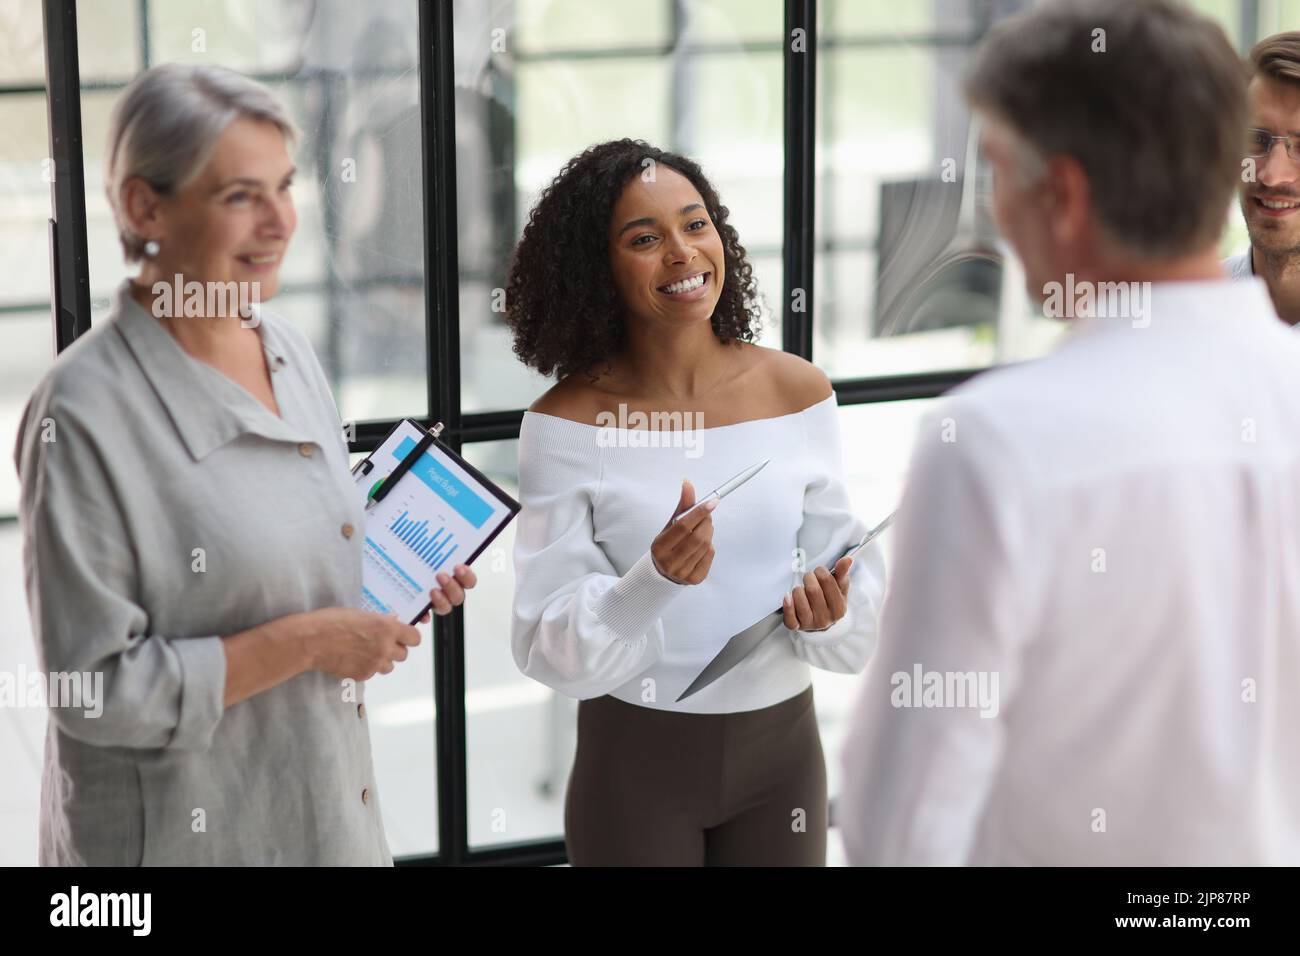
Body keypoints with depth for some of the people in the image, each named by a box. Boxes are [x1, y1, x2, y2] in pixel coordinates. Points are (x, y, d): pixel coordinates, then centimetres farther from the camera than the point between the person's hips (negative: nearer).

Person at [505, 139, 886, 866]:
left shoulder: (799, 392, -5)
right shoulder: (568, 422, -11)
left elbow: (851, 567, 2)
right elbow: (549, 648, -12)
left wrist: (831, 614, -20)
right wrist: (654, 582, -29)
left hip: (780, 750, 2)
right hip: (633, 758, -2)